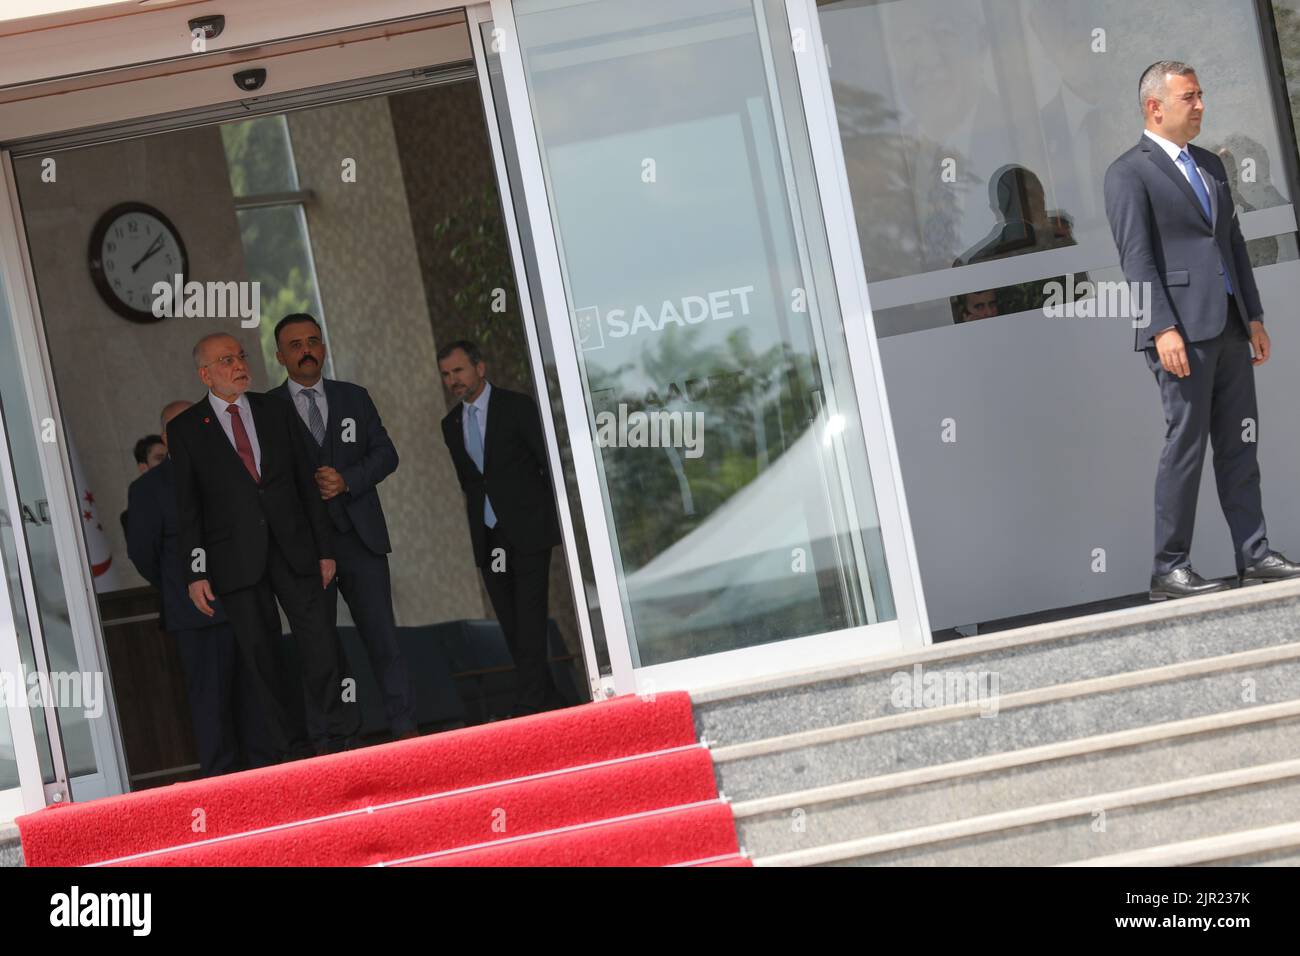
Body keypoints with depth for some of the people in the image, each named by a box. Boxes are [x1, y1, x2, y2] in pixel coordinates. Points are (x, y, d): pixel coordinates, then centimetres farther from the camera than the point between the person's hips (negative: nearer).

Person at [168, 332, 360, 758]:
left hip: (293, 549, 2)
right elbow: (187, 507, 3)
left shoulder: (276, 411, 10)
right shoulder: (185, 428, 3)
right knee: (260, 655, 1)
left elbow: (307, 483, 12)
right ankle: (289, 750, 8)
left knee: (319, 643, -6)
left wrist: (325, 548, 8)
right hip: (237, 560, -2)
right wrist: (196, 572, -3)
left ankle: (334, 739, 4)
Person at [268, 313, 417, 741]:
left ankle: (404, 726, 7)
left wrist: (346, 481, -10)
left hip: (361, 536, 2)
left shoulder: (355, 398, 10)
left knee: (382, 634, 1)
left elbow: (385, 453, 5)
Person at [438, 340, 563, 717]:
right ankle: (545, 699, 12)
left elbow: (550, 462, -3)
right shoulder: (451, 424, 12)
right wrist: (478, 523, 12)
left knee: (529, 618, -10)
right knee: (510, 623, 5)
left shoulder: (517, 407, -4)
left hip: (527, 531, -5)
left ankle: (530, 701, -11)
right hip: (488, 539, 5)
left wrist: (553, 516, -5)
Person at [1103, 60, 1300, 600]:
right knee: (1185, 444, -6)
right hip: (1183, 332, -7)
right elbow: (1137, 258, -11)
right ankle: (1169, 570, 0)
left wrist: (1254, 317, 14)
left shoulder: (1210, 165, 19)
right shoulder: (1129, 174, -4)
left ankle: (1255, 557, 12)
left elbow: (1234, 243, 20)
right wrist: (1163, 328, -19)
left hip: (1229, 328, 7)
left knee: (1240, 445, 8)